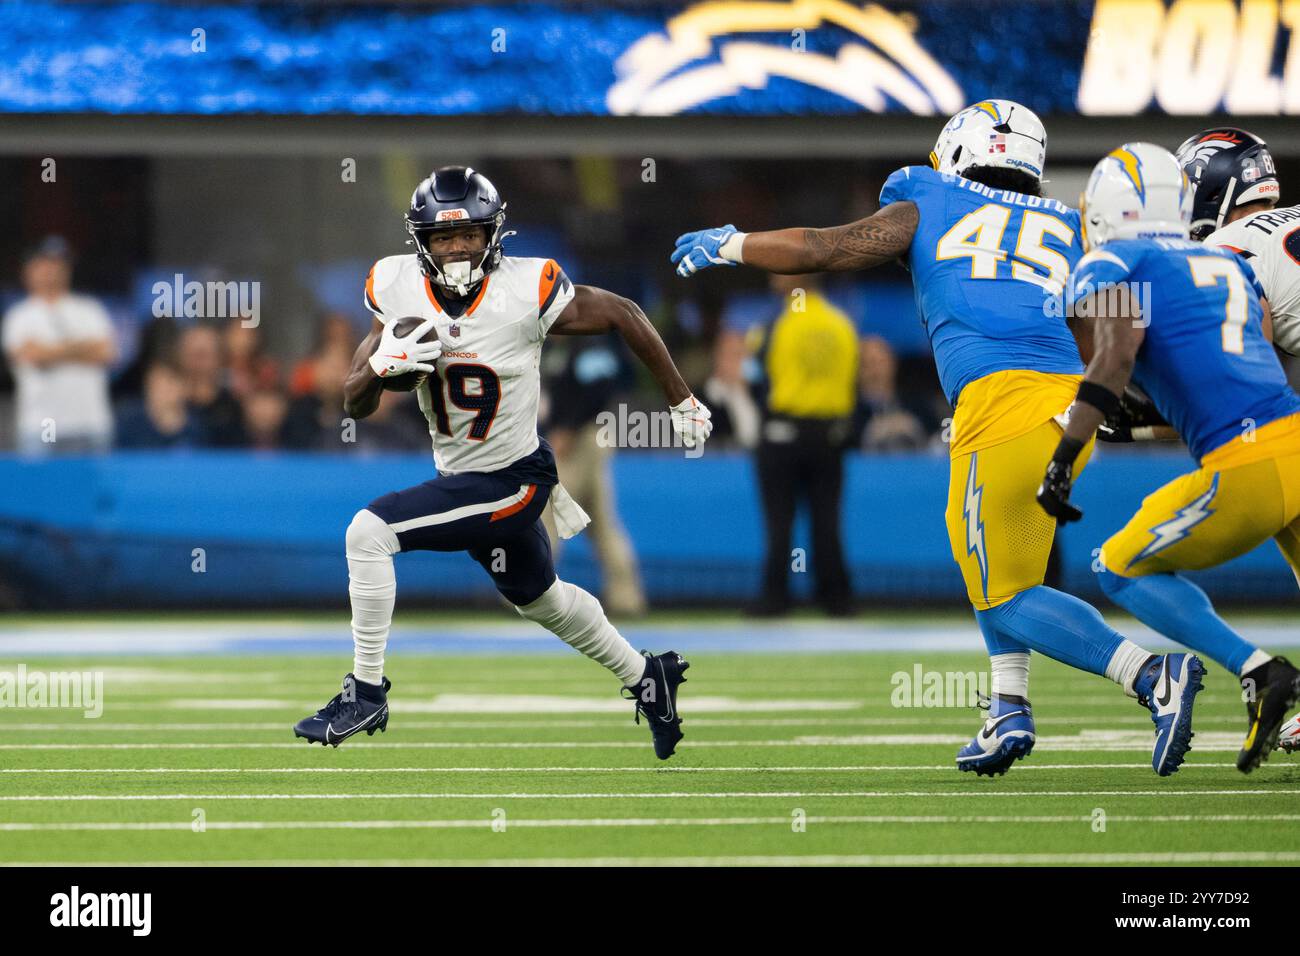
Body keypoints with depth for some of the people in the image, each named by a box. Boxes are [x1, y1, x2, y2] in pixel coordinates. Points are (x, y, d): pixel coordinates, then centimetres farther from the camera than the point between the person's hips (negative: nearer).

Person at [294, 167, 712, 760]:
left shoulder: (526, 293, -24)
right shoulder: (398, 290, -11)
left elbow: (624, 317, -8)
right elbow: (354, 406, -5)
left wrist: (681, 403, 0)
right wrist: (382, 365, -28)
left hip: (514, 481, -6)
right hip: (459, 475, 6)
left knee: (369, 532, -20)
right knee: (539, 599, 26)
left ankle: (367, 693, -9)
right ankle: (646, 678, 49)